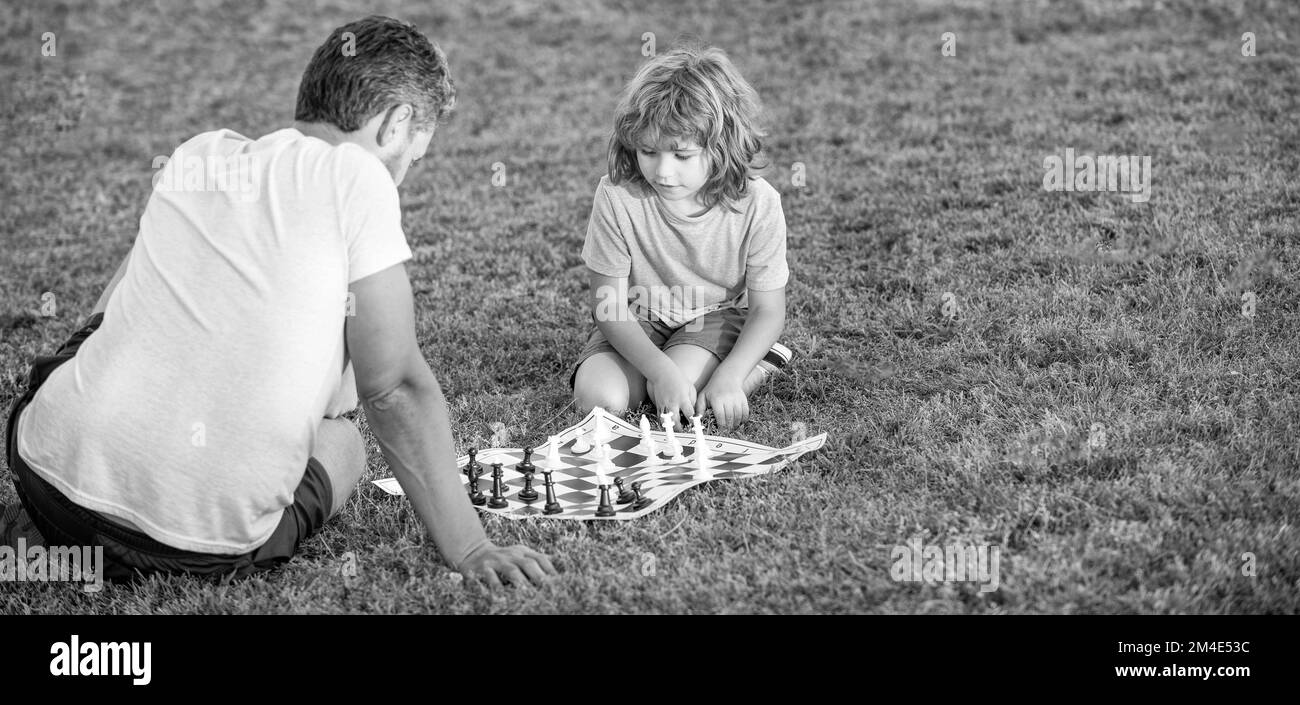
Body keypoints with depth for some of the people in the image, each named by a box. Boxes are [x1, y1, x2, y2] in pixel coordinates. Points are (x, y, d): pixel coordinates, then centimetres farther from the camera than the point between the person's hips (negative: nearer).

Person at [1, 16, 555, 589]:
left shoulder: (197, 154, 12)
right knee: (340, 441, 26)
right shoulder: (355, 175, -3)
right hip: (210, 546, -4)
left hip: (55, 483, 5)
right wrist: (468, 549, -1)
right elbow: (393, 388, -5)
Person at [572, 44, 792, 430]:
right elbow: (608, 304, -17)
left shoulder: (756, 203, -21)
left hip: (719, 315, -2)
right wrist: (660, 369, -30)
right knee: (598, 397, -23)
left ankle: (755, 367, 0)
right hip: (638, 321, 2)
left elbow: (768, 310, -13)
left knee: (680, 396, -28)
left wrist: (729, 376, -29)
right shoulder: (616, 196, -22)